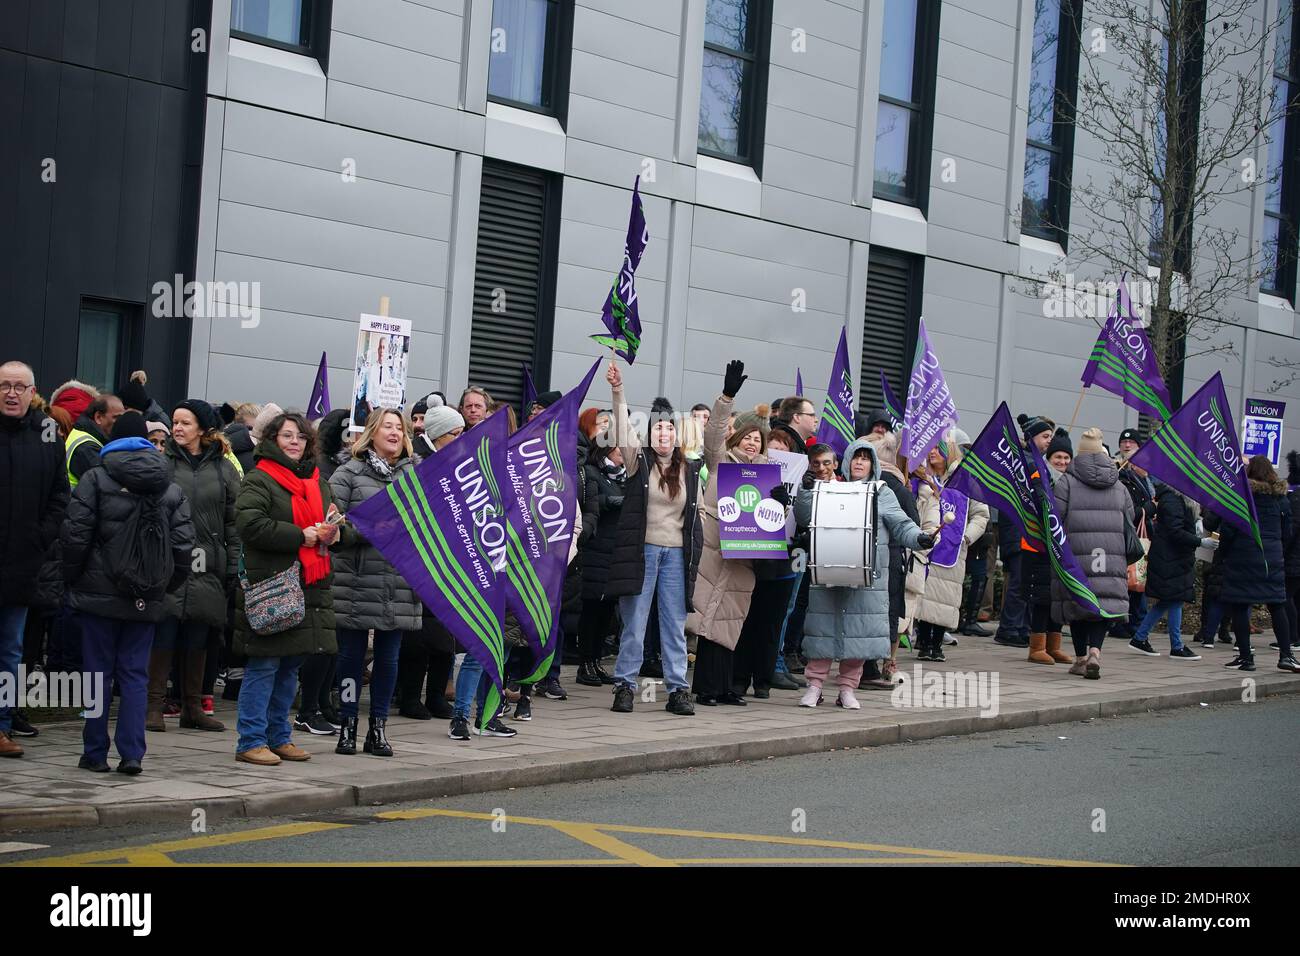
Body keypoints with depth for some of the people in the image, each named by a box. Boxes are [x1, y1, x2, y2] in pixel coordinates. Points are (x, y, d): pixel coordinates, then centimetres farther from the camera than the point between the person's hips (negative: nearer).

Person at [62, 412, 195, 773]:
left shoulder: (95, 479, -4)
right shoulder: (171, 488, 6)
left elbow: (75, 535, -9)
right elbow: (184, 545, 2)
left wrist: (70, 579, 5)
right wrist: (165, 586, 12)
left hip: (100, 593, -2)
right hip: (147, 599, 3)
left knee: (98, 672, 5)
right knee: (136, 673, 7)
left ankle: (95, 753, 8)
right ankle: (131, 754, 0)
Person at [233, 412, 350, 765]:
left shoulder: (319, 482, 19)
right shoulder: (259, 480, -4)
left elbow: (346, 530, 24)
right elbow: (250, 523, -18)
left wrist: (336, 532, -1)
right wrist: (300, 537, -18)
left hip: (310, 589, 7)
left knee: (290, 667, 13)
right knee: (263, 666, -5)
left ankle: (279, 737, 21)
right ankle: (251, 741, 0)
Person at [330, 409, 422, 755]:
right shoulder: (349, 474, 0)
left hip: (400, 583, 3)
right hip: (357, 582, -3)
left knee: (388, 658, 7)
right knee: (351, 655, 5)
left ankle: (378, 727, 18)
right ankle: (348, 726, 15)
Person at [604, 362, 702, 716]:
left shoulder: (689, 471, 9)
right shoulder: (639, 462, 1)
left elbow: (697, 515, 14)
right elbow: (623, 433, -14)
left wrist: (695, 550, 8)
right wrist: (618, 393, -26)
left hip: (677, 553, 3)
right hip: (641, 550, -3)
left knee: (675, 624, 6)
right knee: (634, 623, -1)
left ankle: (678, 689, 11)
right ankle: (625, 686, 7)